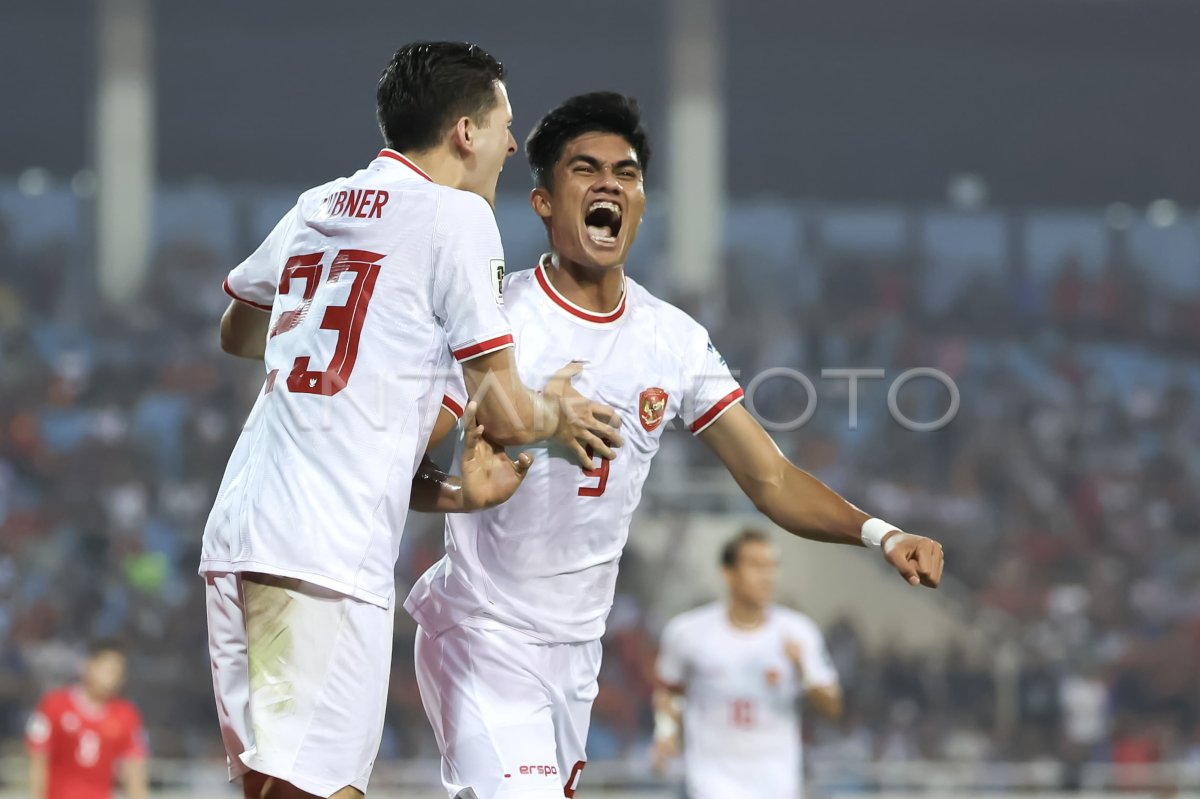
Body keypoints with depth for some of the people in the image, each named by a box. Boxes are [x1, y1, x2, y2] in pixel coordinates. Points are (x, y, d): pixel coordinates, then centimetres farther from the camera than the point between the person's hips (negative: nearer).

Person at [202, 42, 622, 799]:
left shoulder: (316, 206, 18)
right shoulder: (457, 214, -2)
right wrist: (556, 413, 17)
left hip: (236, 534, 8)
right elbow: (504, 414, -5)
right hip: (327, 559, -8)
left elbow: (238, 332, 38)